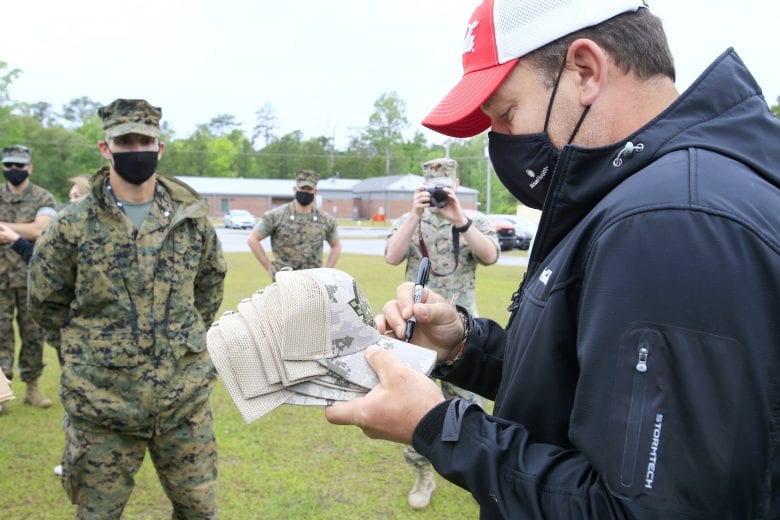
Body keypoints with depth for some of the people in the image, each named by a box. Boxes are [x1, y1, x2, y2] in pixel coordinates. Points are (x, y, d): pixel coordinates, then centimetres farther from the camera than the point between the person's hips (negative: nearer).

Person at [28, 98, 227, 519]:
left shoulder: (192, 218, 1)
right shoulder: (72, 225, -6)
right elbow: (46, 304, 5)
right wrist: (95, 342, 9)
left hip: (185, 398, 2)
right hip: (101, 402, -2)